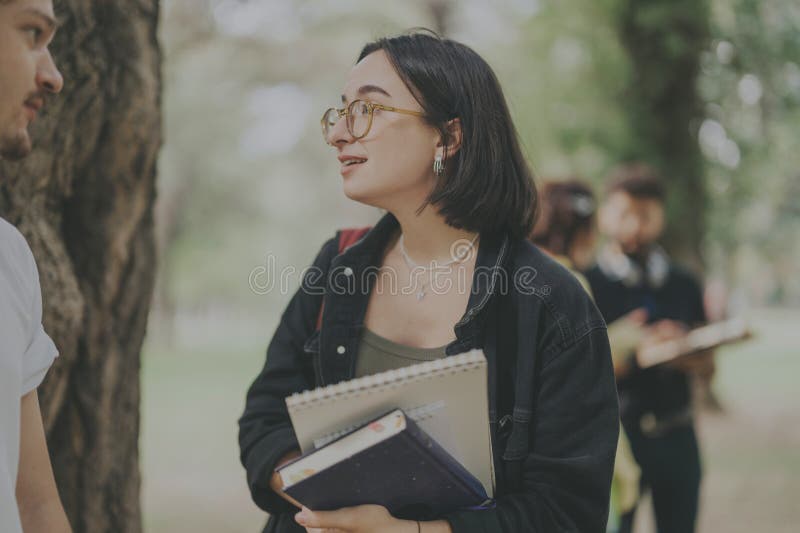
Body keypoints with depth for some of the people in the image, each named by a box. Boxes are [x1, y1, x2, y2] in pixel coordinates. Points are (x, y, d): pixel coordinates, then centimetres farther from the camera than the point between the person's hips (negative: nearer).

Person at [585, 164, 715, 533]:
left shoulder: (684, 285, 11)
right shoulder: (587, 285, -4)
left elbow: (707, 364, 15)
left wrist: (689, 359, -8)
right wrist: (633, 351, -23)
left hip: (676, 434, 5)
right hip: (614, 432, -4)